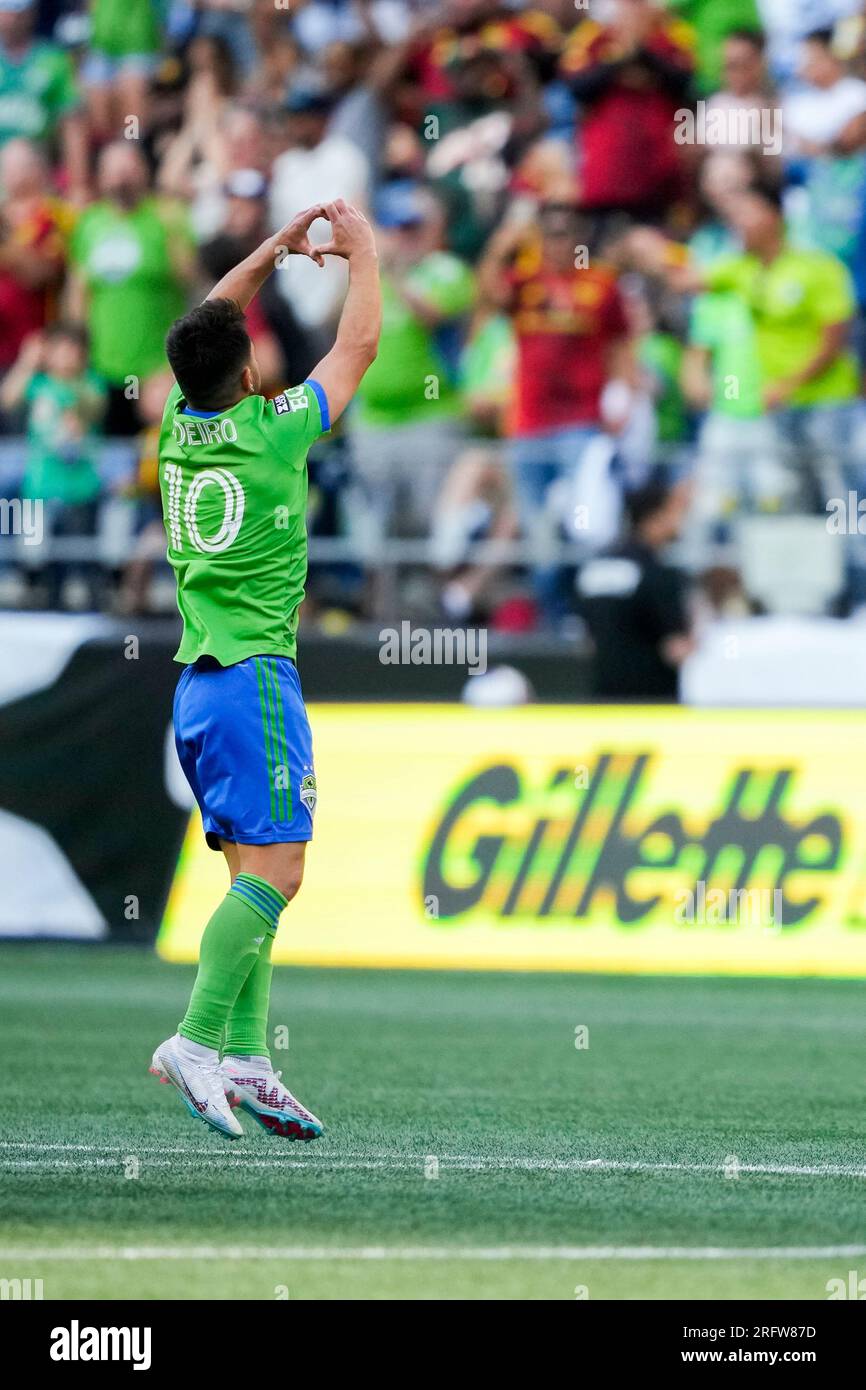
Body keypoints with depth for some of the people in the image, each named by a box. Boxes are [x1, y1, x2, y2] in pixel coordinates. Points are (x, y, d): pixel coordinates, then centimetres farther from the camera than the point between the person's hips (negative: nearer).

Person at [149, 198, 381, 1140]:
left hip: (197, 685, 8)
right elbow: (358, 346, 5)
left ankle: (245, 1060, 0)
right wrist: (363, 255, 19)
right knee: (274, 873, -13)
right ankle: (197, 1038, -24)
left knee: (254, 875, 7)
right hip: (254, 677, -8)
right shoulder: (273, 430, -9)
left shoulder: (179, 424, 7)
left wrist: (275, 250, 31)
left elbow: (206, 329, 27)